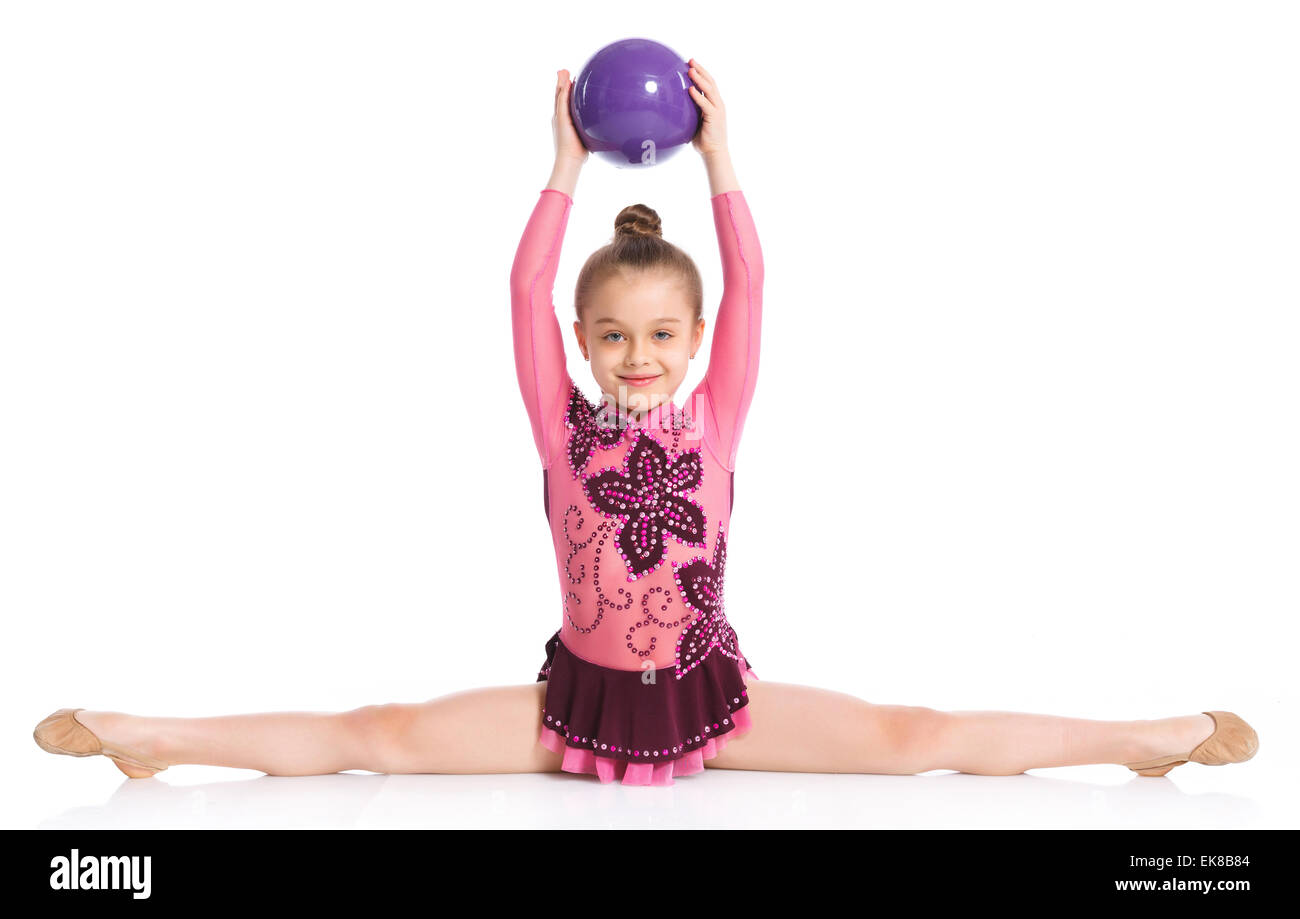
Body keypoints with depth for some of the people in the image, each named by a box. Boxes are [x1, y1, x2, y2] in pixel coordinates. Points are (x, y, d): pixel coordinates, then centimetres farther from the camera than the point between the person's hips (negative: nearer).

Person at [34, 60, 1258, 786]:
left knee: (914, 737, -9)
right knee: (383, 735, -11)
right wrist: (568, 168, -8)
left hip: (706, 696, 0)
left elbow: (748, 287, -8)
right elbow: (526, 296, -8)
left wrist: (718, 161, -8)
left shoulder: (716, 421, -2)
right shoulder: (564, 427, -1)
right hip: (579, 694, 0)